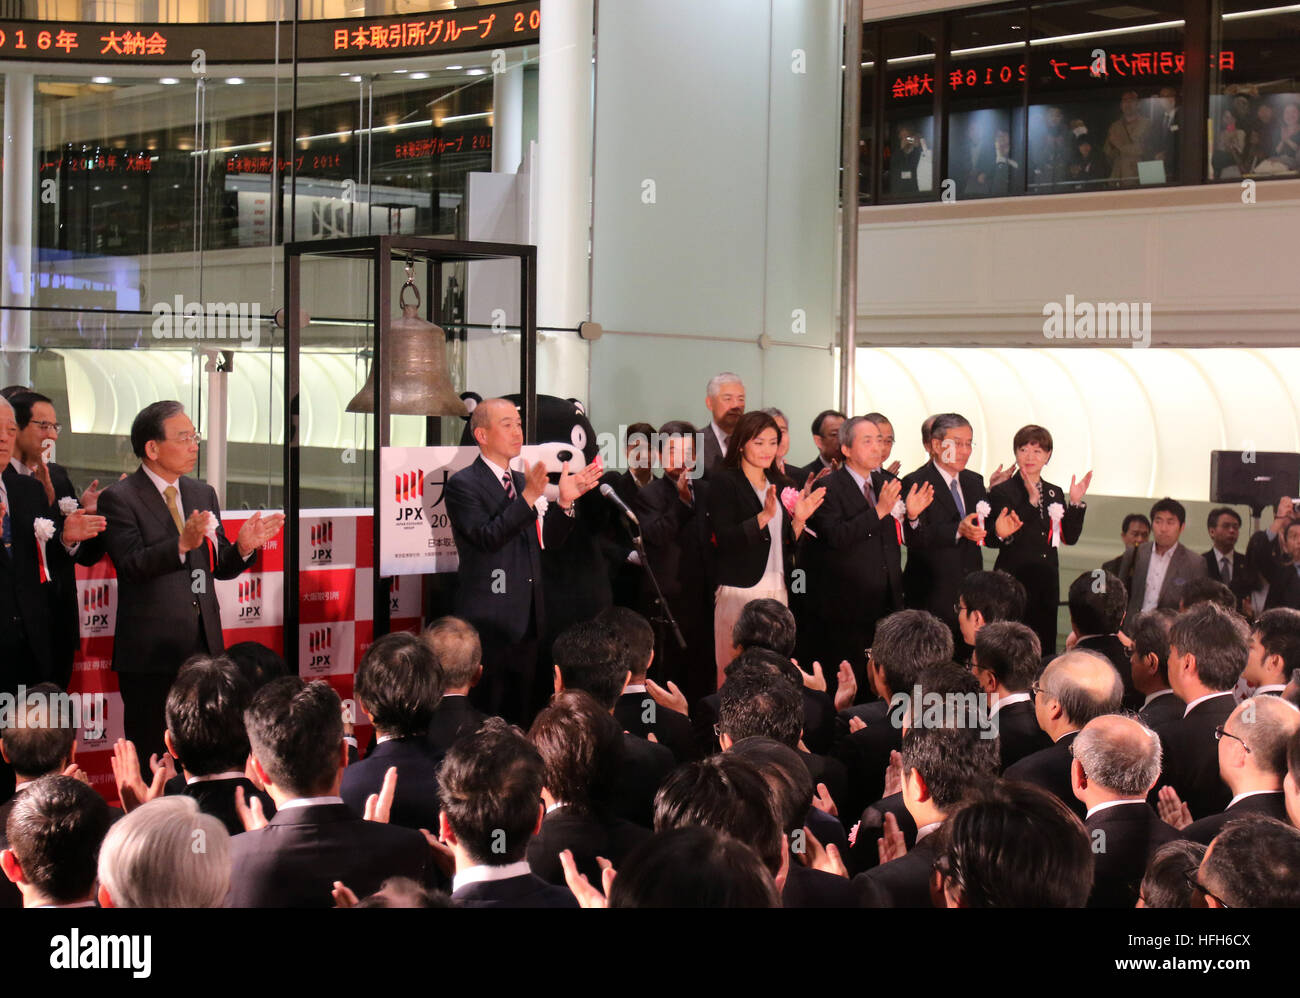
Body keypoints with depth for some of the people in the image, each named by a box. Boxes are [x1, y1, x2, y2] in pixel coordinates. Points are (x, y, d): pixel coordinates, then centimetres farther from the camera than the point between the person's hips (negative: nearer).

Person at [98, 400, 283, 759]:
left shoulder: (203, 494, 16)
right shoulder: (118, 498, -4)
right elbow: (132, 565, -17)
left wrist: (243, 546, -5)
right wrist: (183, 544, -32)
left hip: (205, 647, 6)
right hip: (151, 649, -5)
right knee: (151, 753, -1)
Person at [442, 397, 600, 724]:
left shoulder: (523, 481, 15)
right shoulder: (462, 484, -8)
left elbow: (547, 538, 13)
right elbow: (487, 537, -21)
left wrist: (564, 501, -3)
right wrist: (528, 497, -28)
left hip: (526, 620, 7)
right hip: (488, 622, -7)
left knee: (521, 713, 12)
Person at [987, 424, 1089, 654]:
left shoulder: (1055, 493, 13)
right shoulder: (1003, 492, -4)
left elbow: (1070, 538, 9)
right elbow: (999, 538, -18)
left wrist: (1075, 502, -3)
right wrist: (1031, 502, -22)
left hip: (1047, 582, 5)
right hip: (1014, 580, -5)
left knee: (1045, 645, 7)